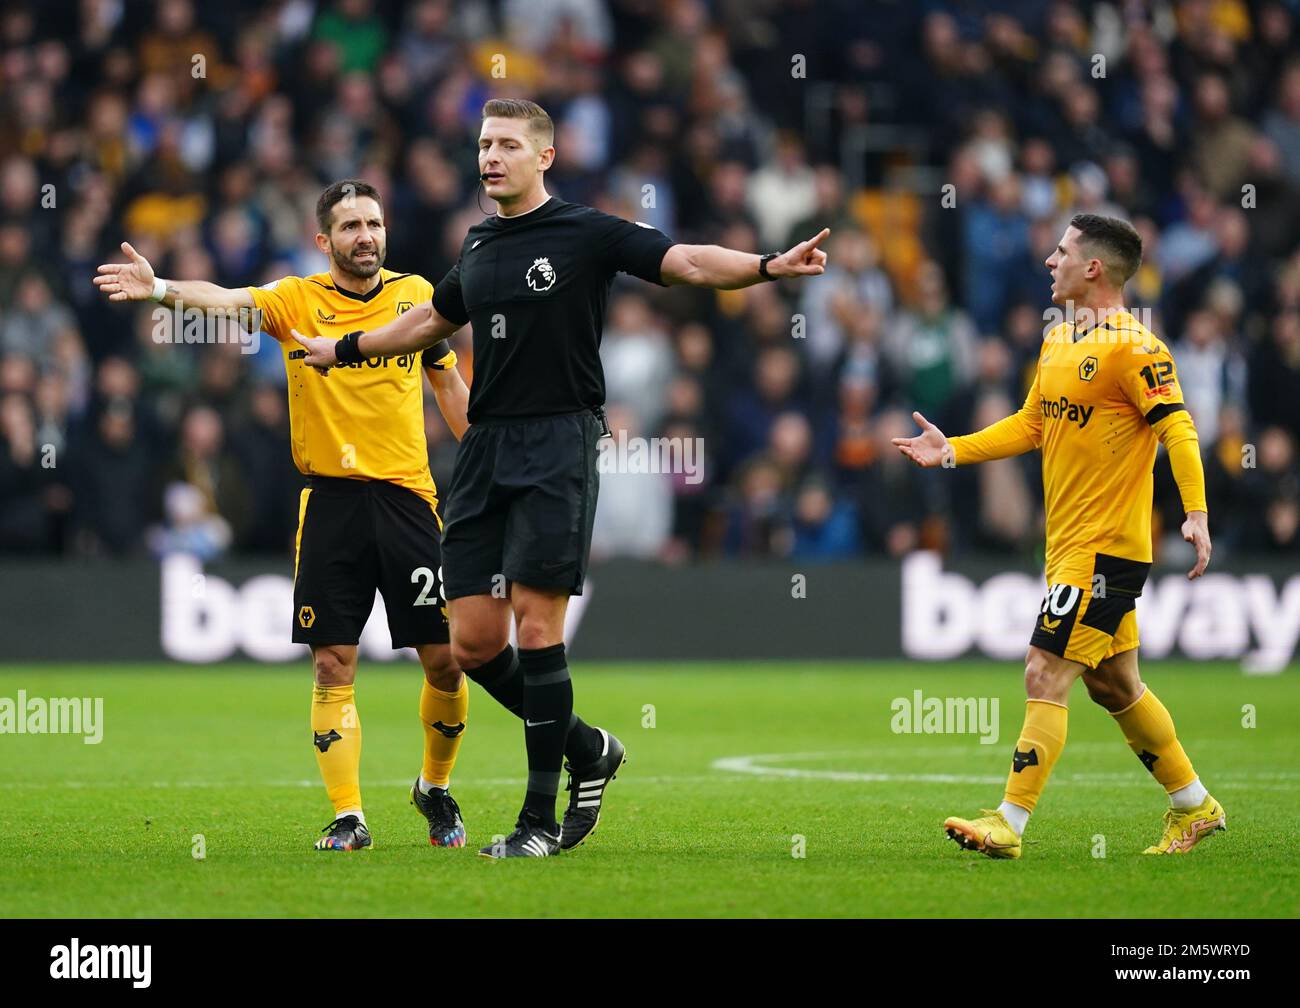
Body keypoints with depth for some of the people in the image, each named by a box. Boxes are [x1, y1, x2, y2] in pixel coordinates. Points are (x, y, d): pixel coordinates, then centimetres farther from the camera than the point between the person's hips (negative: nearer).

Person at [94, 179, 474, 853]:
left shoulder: (416, 294, 6)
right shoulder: (297, 300, -1)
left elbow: (448, 382, 18)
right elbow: (229, 300, -20)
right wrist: (161, 288, -40)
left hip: (407, 495, 1)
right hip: (330, 500, -1)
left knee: (444, 659, 0)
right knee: (332, 663, -3)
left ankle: (435, 787, 25)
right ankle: (348, 817, 4)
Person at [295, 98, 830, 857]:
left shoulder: (586, 234, -3)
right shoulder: (479, 247, 15)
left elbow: (687, 261, -12)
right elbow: (434, 320, 34)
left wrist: (768, 266, -29)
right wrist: (345, 349, 43)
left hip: (558, 444, -6)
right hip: (486, 449, 6)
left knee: (536, 622, -11)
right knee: (473, 640, 1)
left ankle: (542, 821, -4)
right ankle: (587, 750, 22)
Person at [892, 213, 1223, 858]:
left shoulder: (1132, 348, -14)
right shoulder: (1058, 343, 13)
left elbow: (1177, 428, -19)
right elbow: (1030, 424, 21)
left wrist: (1196, 513, -28)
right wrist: (951, 451, 13)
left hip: (1105, 547, -9)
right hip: (1068, 542, 9)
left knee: (1046, 676, -11)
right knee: (1114, 685, 16)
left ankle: (1009, 824, -10)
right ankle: (1194, 806, 27)